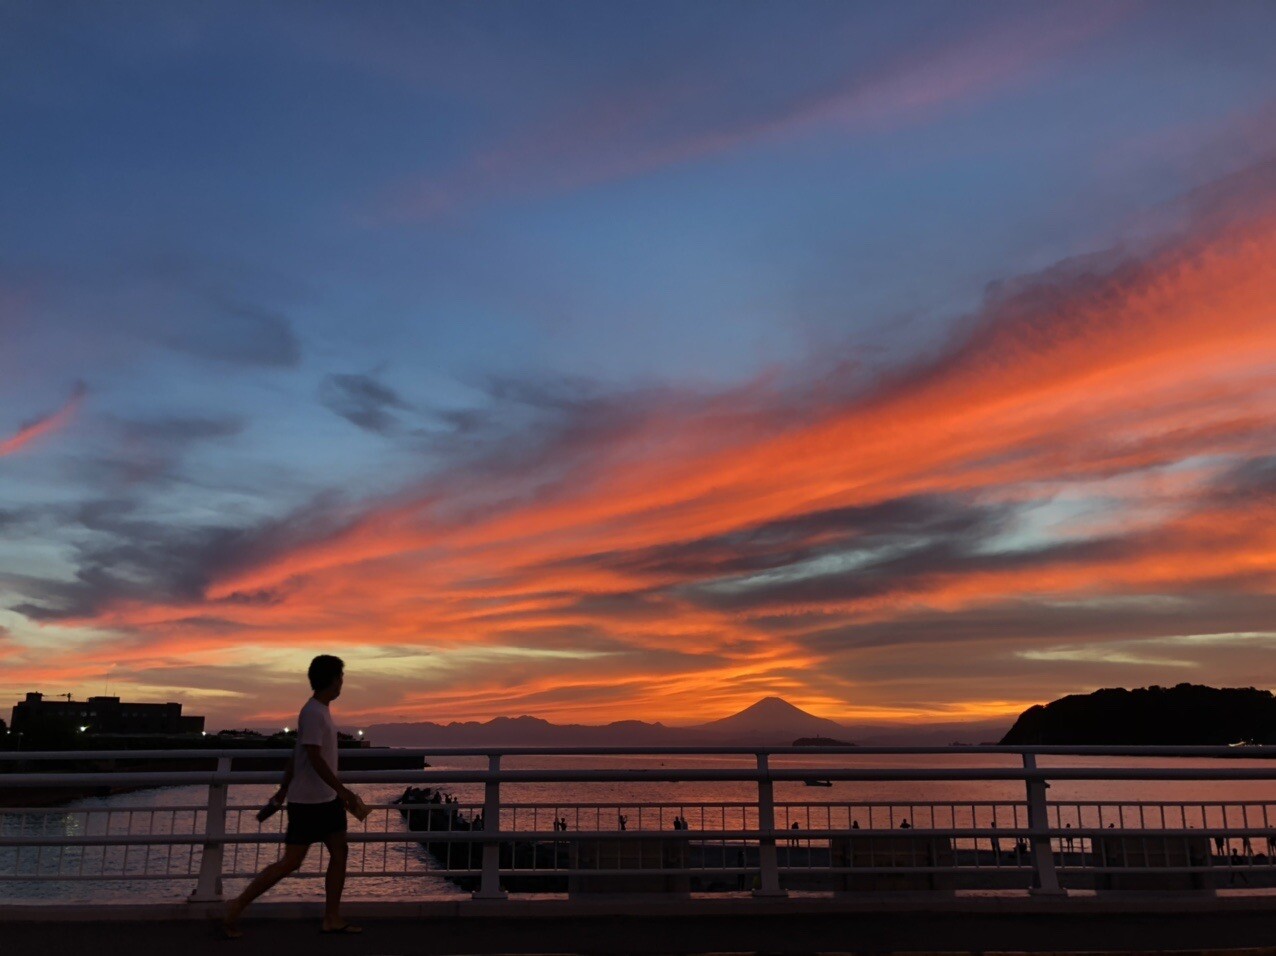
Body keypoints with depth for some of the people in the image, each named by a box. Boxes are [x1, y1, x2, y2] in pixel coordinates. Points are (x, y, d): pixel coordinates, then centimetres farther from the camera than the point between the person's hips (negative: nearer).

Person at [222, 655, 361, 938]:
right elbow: (315, 758, -24)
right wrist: (342, 790, -21)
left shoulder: (320, 711, 12)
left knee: (340, 853, 7)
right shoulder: (313, 713, -18)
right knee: (291, 861, -3)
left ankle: (332, 919, 13)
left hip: (325, 799, 9)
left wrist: (283, 789, 22)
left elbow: (296, 756, 18)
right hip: (308, 801, -9)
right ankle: (237, 906, 9)